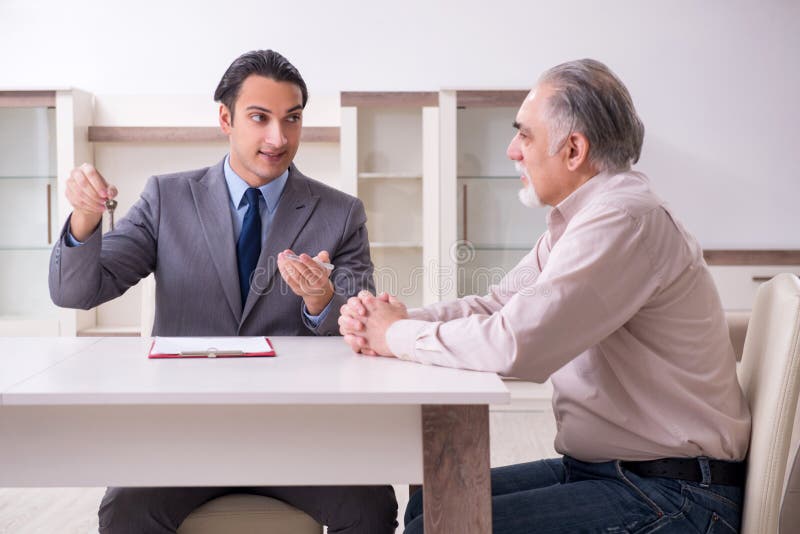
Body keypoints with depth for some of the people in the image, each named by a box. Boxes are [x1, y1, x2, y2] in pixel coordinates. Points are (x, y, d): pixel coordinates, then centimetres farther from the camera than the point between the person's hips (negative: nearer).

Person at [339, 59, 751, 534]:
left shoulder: (625, 219, -22)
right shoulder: (581, 217, 12)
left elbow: (516, 344, -30)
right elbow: (496, 306, 12)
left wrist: (399, 335, -14)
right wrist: (395, 320, -5)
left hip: (669, 495, -9)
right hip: (603, 469, 9)